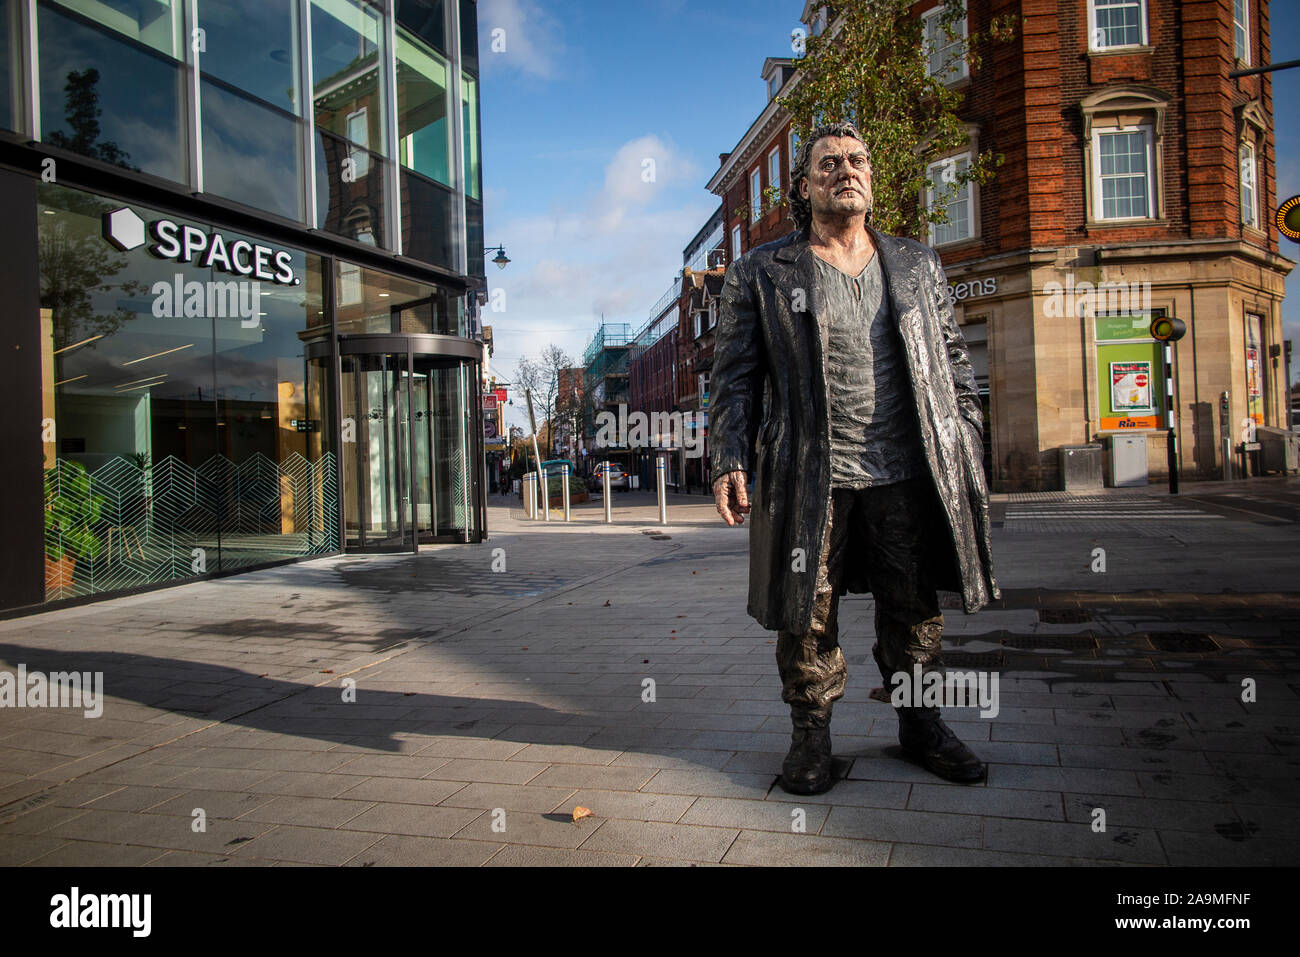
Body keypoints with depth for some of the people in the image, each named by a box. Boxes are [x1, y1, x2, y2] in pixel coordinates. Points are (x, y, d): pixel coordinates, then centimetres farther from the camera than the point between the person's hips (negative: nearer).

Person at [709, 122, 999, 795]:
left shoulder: (919, 266, 15)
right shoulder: (760, 274, 6)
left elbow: (954, 361, 16)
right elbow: (735, 377, 3)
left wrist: (968, 447, 9)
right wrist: (729, 461, -7)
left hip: (906, 475, 3)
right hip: (808, 480, -2)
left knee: (915, 610, 11)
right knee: (807, 616, 4)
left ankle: (921, 725, 28)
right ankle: (810, 735, 21)